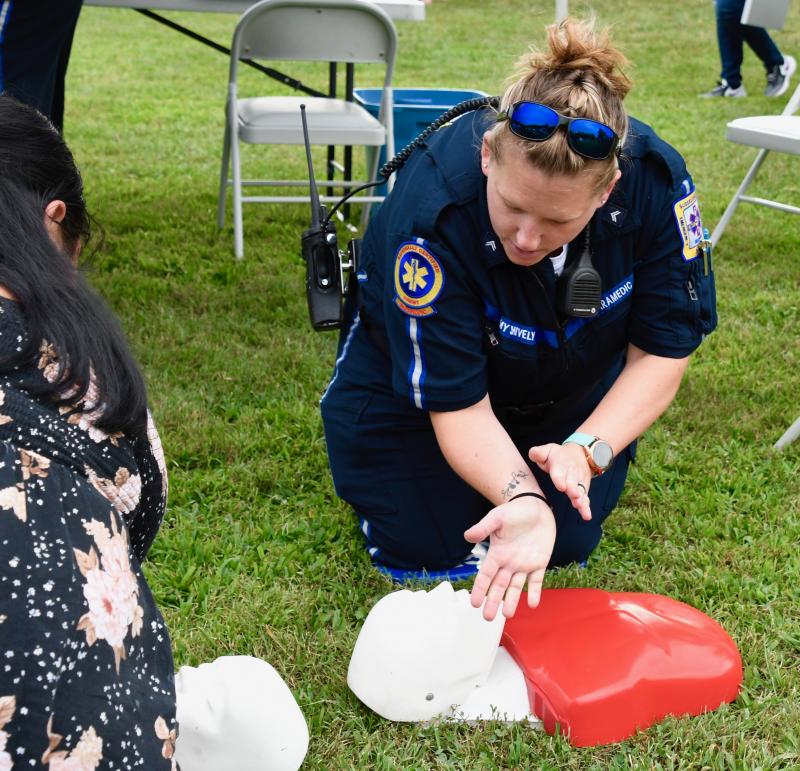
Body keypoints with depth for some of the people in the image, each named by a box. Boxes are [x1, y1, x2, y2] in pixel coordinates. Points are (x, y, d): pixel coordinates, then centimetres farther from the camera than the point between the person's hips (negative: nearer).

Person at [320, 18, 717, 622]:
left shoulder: (656, 181, -33)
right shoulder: (429, 214, -41)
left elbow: (662, 349, -21)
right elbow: (458, 406, -34)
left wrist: (587, 448, -37)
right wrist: (520, 498, -53)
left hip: (573, 385, 3)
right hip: (414, 378, -2)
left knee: (568, 541, 0)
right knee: (422, 547, 0)